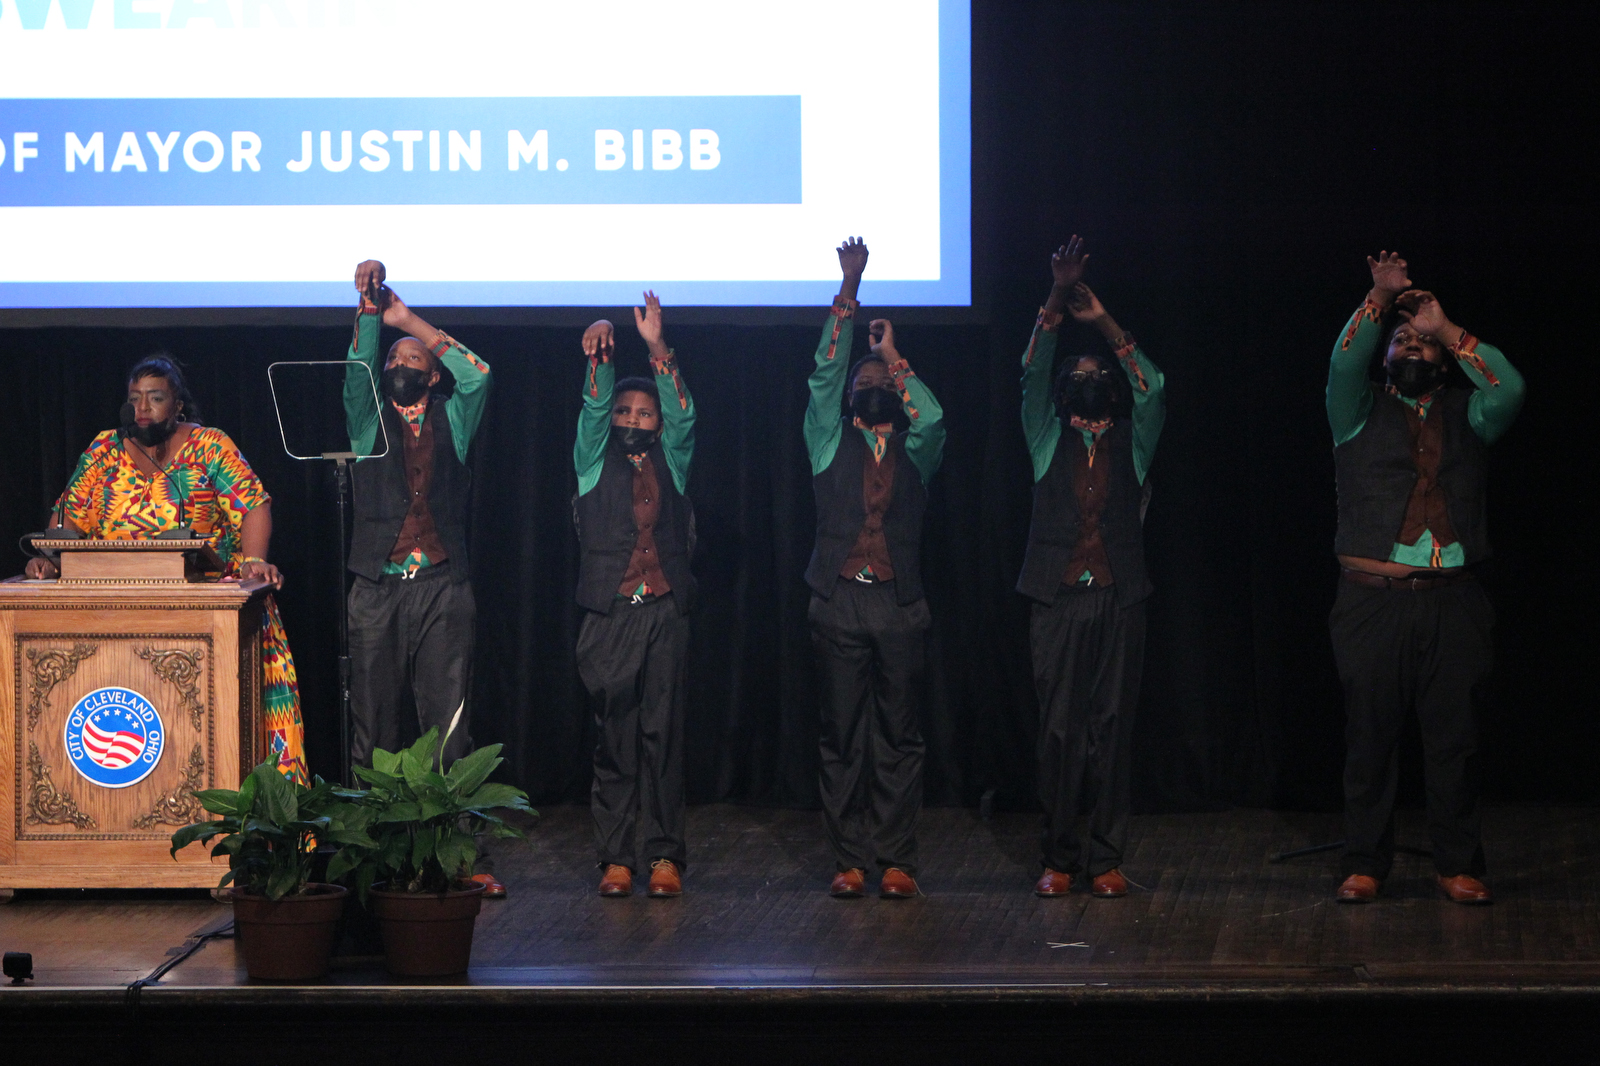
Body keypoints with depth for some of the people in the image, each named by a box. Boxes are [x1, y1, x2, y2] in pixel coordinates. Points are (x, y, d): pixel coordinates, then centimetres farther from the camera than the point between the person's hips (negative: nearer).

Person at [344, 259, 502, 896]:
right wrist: (370, 310, -15)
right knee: (373, 731, 1)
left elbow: (477, 375, -3)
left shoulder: (452, 421, 13)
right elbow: (358, 369, -3)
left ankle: (466, 859, -5)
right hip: (378, 590, 1)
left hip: (442, 589, -1)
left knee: (449, 730, -4)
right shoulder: (370, 420, 14)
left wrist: (411, 321, -2)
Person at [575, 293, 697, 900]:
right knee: (614, 740, -1)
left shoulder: (672, 464, 15)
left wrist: (658, 348, -9)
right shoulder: (595, 464, 13)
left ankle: (663, 855, 0)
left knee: (663, 735, -2)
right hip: (610, 616, -1)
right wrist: (600, 355, -16)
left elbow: (682, 414, 2)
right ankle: (616, 857, 1)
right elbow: (594, 409, 0)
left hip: (666, 614, 1)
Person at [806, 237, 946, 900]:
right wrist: (848, 292, -3)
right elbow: (824, 376, 1)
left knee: (898, 738, 0)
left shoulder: (914, 450, 13)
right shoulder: (831, 442, 13)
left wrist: (894, 359, 1)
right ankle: (849, 862, 4)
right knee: (842, 738, 0)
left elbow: (931, 418, -8)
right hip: (839, 602, 0)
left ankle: (897, 862, 3)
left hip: (898, 605, 0)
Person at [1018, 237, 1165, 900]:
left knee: (1112, 728, -2)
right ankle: (1059, 858, 2)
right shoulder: (1048, 438, 13)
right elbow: (1032, 376, -1)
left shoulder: (1133, 442, 13)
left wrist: (1105, 324, -7)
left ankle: (1106, 858, 2)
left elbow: (1150, 388, -3)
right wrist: (1056, 304, -11)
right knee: (1058, 728, -3)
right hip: (1057, 597, 0)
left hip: (1118, 599, 0)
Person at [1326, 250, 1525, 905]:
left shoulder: (1465, 415, 15)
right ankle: (1364, 864, 6)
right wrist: (1379, 302, -12)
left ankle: (1458, 865, 6)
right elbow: (1345, 364, -7)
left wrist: (1447, 329, -3)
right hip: (1374, 600, -1)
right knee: (1370, 735, -1)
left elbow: (1509, 390, -4)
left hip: (1451, 603, 1)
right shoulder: (1360, 414, 12)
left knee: (1453, 738, 0)